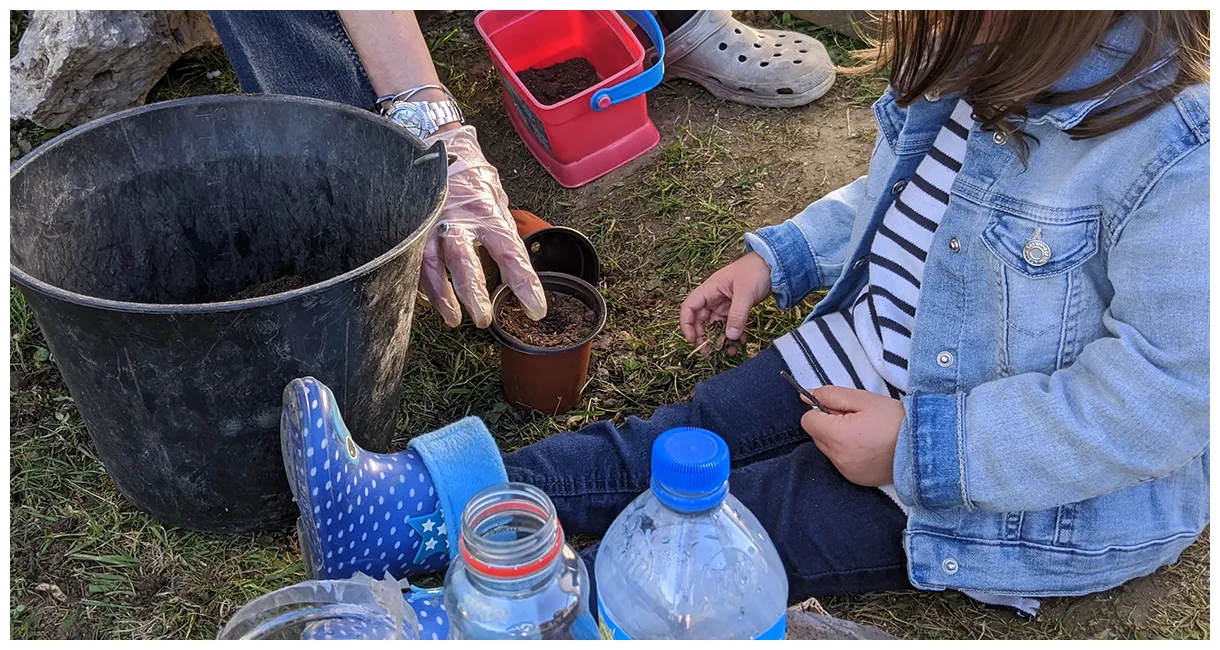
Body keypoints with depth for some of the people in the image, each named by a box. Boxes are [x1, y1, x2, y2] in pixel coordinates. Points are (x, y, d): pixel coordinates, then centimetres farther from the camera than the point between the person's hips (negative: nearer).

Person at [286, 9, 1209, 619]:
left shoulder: (1175, 145, -31)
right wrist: (778, 258, 4)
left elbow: (1165, 396, -29)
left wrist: (920, 448, -28)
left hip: (1037, 494, -7)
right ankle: (429, 503, -10)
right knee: (670, 444, -7)